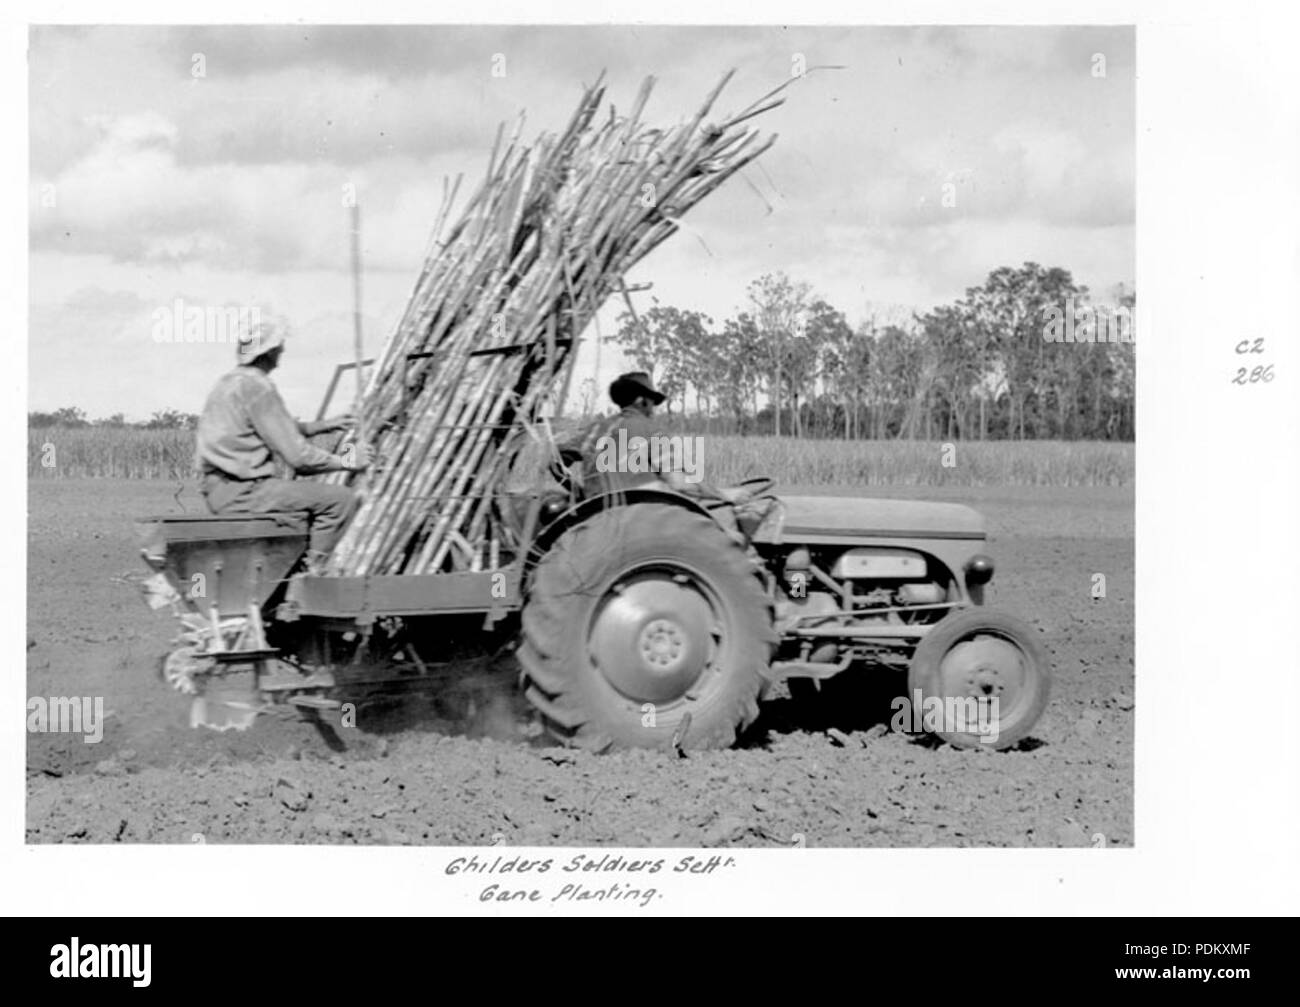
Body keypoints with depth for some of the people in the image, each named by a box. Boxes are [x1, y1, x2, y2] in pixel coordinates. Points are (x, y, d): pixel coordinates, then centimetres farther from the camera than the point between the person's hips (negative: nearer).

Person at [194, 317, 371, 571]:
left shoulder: (230, 382, 16)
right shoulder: (258, 388, -14)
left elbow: (280, 430, 31)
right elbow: (297, 455, -16)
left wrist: (324, 425, 30)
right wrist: (345, 462, -3)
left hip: (218, 491, 10)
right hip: (241, 491, -10)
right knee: (342, 499, -11)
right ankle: (311, 573, -8)